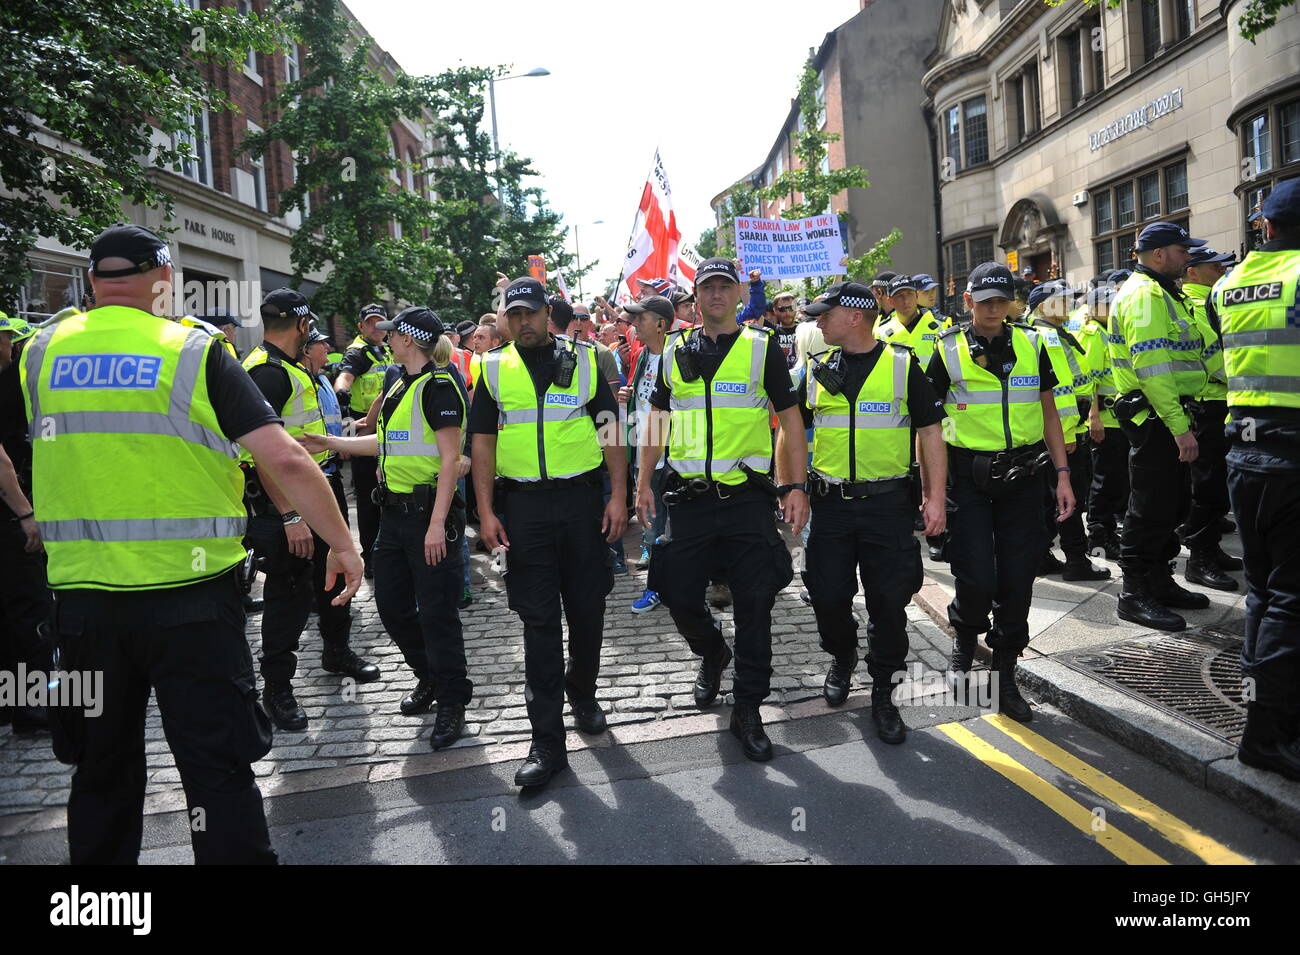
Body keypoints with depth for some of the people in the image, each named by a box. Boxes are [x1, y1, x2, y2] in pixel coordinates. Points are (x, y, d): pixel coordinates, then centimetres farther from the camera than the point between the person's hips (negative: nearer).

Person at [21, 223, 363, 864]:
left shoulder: (41, 353, 3)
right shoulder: (195, 352, -8)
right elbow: (285, 461, -15)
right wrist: (342, 544, -6)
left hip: (82, 593, 4)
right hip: (190, 594, -4)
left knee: (103, 768, 20)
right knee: (218, 765, 4)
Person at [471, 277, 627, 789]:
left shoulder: (584, 360, 6)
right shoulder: (494, 369, 8)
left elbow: (610, 431, 4)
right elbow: (482, 441, 7)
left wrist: (618, 496, -4)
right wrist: (485, 511, -2)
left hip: (581, 498, 0)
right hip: (523, 503, 0)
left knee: (587, 608, 8)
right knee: (539, 619, -1)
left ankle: (582, 693, 35)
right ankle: (547, 741, 4)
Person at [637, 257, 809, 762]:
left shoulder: (762, 348, 2)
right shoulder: (675, 350, 10)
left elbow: (790, 418, 2)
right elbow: (658, 418, 16)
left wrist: (795, 485, -6)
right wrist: (644, 483, 10)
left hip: (747, 495, -2)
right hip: (688, 497, 3)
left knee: (754, 603, -1)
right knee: (679, 597, 4)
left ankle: (748, 710, 14)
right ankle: (712, 651, 38)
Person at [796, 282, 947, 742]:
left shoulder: (903, 365, -1)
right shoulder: (817, 370, 7)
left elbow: (930, 432, 0)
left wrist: (935, 498, -7)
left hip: (887, 502, -2)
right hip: (830, 502, 3)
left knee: (889, 600, 1)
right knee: (827, 596, 5)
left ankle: (883, 693, 19)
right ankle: (842, 657, 36)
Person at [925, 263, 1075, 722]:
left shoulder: (1031, 345, 8)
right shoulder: (948, 350, -1)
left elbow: (1048, 411, 13)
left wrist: (1063, 474, 7)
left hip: (1021, 475, 3)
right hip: (968, 475, -3)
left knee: (1017, 579, 3)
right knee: (977, 579, -7)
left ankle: (1004, 676, 18)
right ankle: (964, 642, 25)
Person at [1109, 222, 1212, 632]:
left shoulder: (1160, 293, 20)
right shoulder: (1145, 294, -14)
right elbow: (1151, 366, -24)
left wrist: (1179, 420, 20)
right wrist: (1180, 426, -26)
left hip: (1165, 416, 11)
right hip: (1155, 417, -11)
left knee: (1169, 504, 16)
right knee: (1151, 507, -5)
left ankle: (1160, 582, 28)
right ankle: (1135, 594, 3)